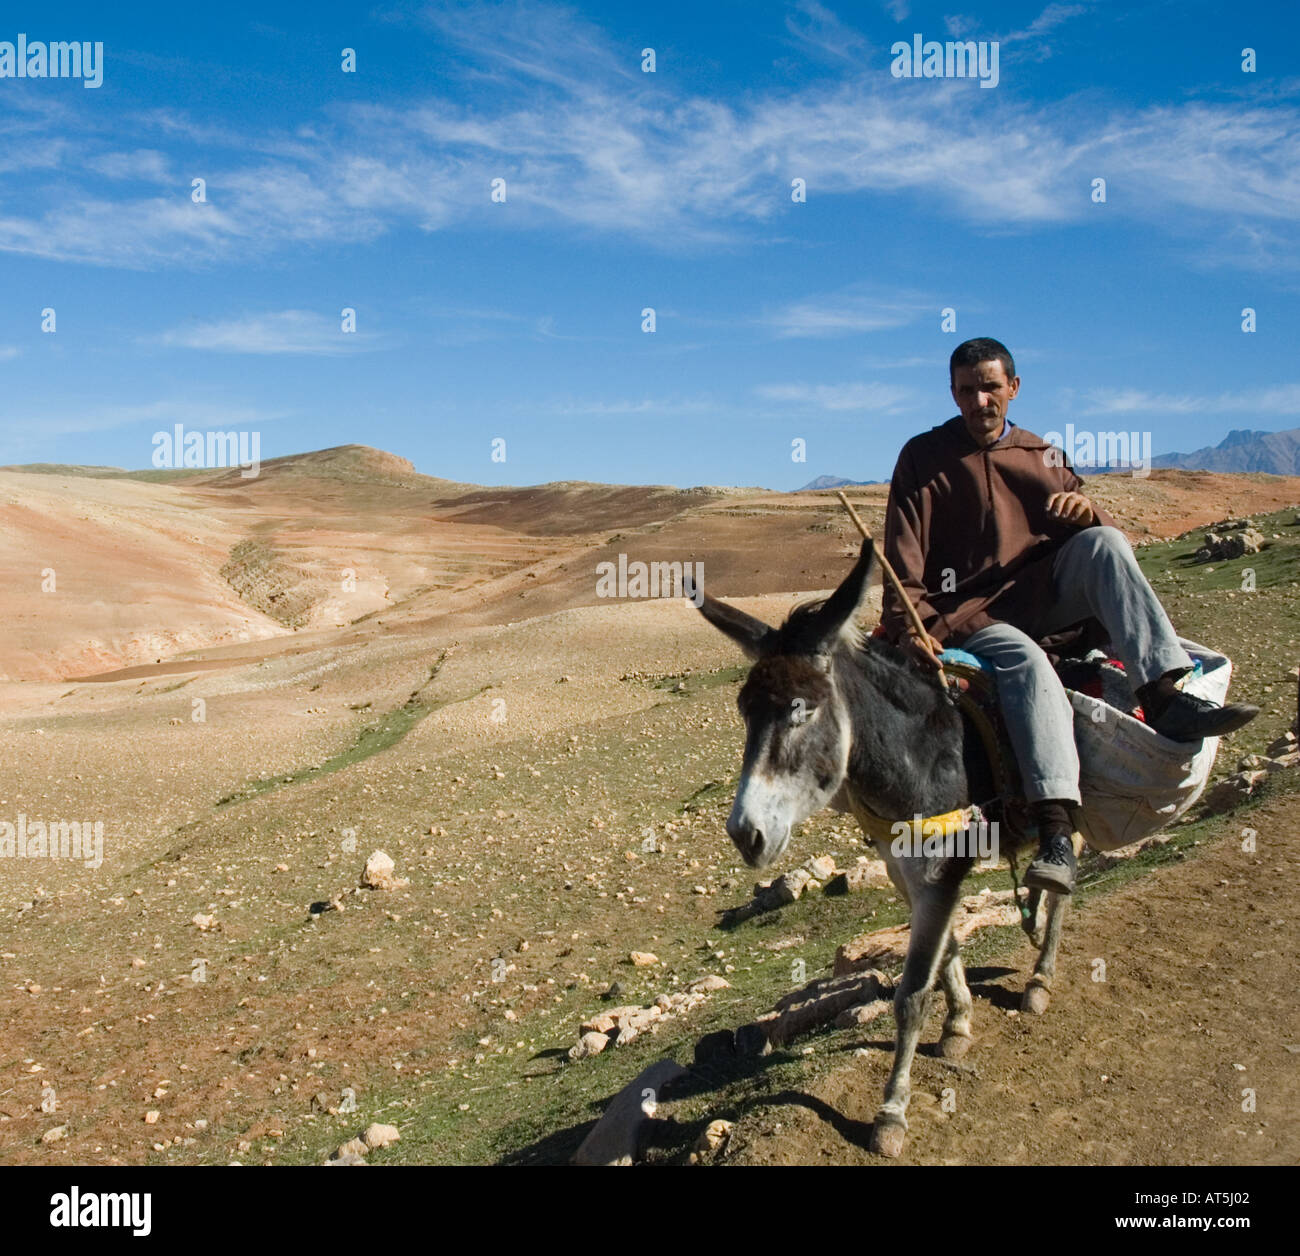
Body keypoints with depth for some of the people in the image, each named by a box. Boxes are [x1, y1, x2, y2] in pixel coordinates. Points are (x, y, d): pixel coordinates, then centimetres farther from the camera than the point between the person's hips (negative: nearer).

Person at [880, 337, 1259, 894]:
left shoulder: (1042, 456, 18)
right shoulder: (922, 457, 7)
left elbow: (1102, 533, 13)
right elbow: (903, 558, -1)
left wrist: (1087, 513, -12)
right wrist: (909, 626, -16)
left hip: (1045, 597, 4)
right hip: (967, 615, -3)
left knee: (1102, 542, -25)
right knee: (1026, 660, -36)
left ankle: (1165, 695, -36)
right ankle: (1055, 830, -49)